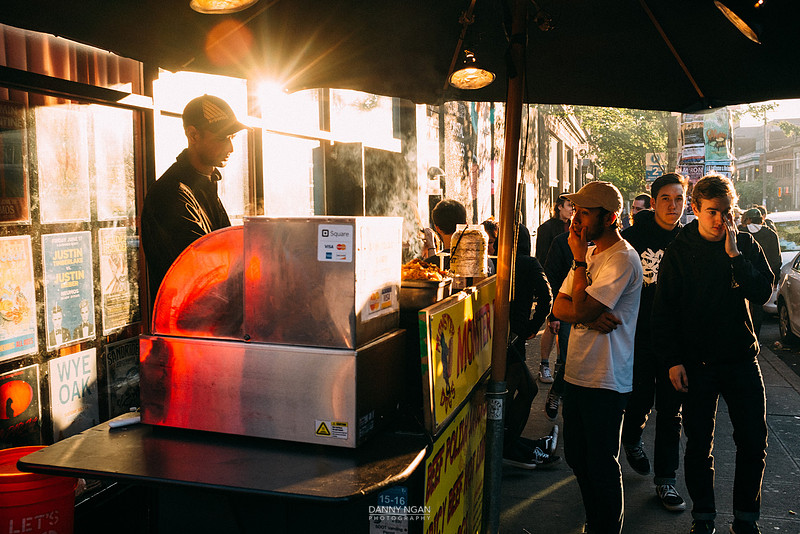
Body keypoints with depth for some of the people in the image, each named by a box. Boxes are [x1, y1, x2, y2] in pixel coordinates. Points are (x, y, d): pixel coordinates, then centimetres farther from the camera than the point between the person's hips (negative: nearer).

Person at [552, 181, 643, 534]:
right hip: (577, 372, 9)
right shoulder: (589, 252, 12)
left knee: (601, 465, 3)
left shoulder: (622, 259, -16)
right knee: (577, 457, 18)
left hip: (606, 379, -9)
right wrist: (590, 318, -15)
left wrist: (579, 259, -14)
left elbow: (581, 308, -23)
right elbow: (559, 306, 6)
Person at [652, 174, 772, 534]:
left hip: (742, 359, 2)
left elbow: (762, 293, -7)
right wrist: (672, 360, -8)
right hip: (697, 363, -2)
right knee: (698, 443, 5)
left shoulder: (745, 244, 2)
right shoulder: (679, 251, -5)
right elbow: (664, 310, -4)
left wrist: (734, 255, -17)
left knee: (753, 441, 6)